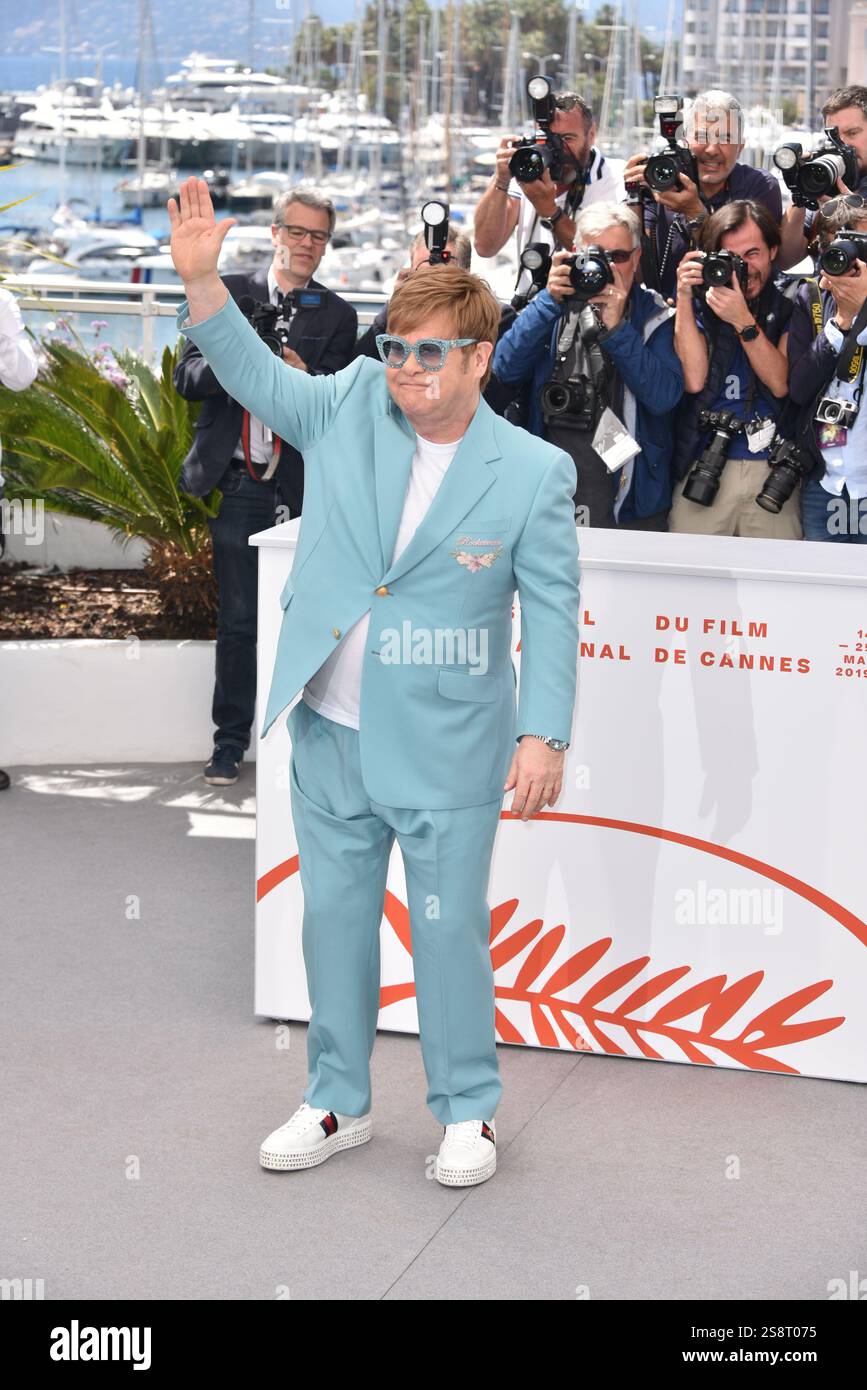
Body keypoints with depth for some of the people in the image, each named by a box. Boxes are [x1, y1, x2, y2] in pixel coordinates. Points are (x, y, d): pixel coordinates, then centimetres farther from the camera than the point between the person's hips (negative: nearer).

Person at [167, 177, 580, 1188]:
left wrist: (544, 736, -13)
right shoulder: (351, 407, -1)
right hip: (332, 735, 4)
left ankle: (468, 1110, 24)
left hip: (446, 751, -4)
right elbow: (255, 375, 0)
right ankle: (338, 1102, 31)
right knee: (333, 917, 14)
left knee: (449, 926, 6)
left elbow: (551, 608, -7)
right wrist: (202, 281, -18)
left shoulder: (532, 473, -9)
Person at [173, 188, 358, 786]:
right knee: (238, 619, 3)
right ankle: (231, 741, 13)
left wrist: (303, 377, -19)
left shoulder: (336, 316, 8)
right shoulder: (227, 294, 9)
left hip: (303, 487, 0)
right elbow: (187, 377, 3)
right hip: (237, 484, 0)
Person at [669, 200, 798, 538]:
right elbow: (694, 379, -7)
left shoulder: (789, 305, 5)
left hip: (773, 466, 0)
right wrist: (684, 298, -10)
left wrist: (743, 321, -16)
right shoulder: (701, 304, 6)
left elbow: (781, 383, -5)